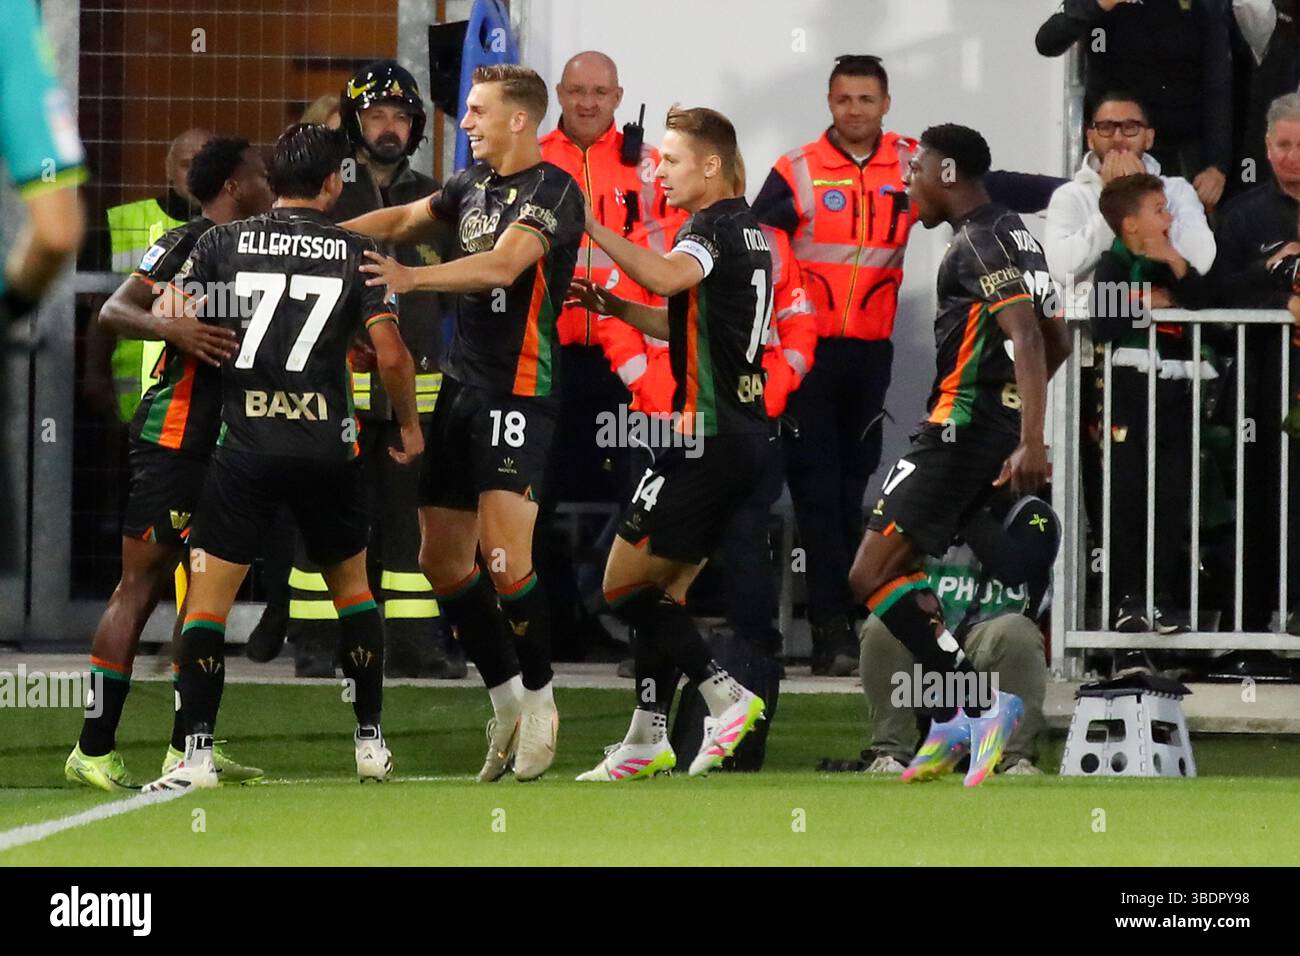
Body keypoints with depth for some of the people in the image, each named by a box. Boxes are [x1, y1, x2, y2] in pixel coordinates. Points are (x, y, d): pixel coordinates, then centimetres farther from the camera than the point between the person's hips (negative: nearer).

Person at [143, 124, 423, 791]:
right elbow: (391, 357, -3)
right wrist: (409, 424, 14)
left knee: (207, 599, 3)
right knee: (352, 585, 21)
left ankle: (197, 755, -7)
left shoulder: (223, 241, 2)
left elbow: (165, 317, -3)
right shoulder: (355, 251, 1)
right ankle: (371, 742, 20)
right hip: (328, 448, 1)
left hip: (245, 445, -1)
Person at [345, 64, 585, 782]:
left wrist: (409, 277, -34)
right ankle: (507, 701, 19)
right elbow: (406, 219, 24)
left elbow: (502, 265, -25)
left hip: (519, 391, -9)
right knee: (442, 557, 8)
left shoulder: (554, 191, -12)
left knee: (504, 559, -18)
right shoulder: (474, 182, 13)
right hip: (462, 384, 9)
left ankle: (540, 701, -1)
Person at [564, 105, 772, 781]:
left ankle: (724, 694, -11)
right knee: (664, 589, 13)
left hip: (708, 434, -10)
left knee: (624, 585, -5)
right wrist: (614, 307, 17)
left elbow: (667, 276, -35)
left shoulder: (714, 227, -12)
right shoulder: (752, 231, 17)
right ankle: (647, 740, 12)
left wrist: (590, 226, -31)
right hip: (747, 431, 10)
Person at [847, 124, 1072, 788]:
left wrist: (1031, 441, -32)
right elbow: (1057, 343, 25)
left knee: (871, 578, -9)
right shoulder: (1016, 236, 17)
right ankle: (949, 729, 13)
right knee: (899, 567, 17)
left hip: (959, 428, -10)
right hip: (999, 426, 10)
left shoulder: (978, 243, -14)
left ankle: (978, 704, -16)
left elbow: (1028, 338, -24)